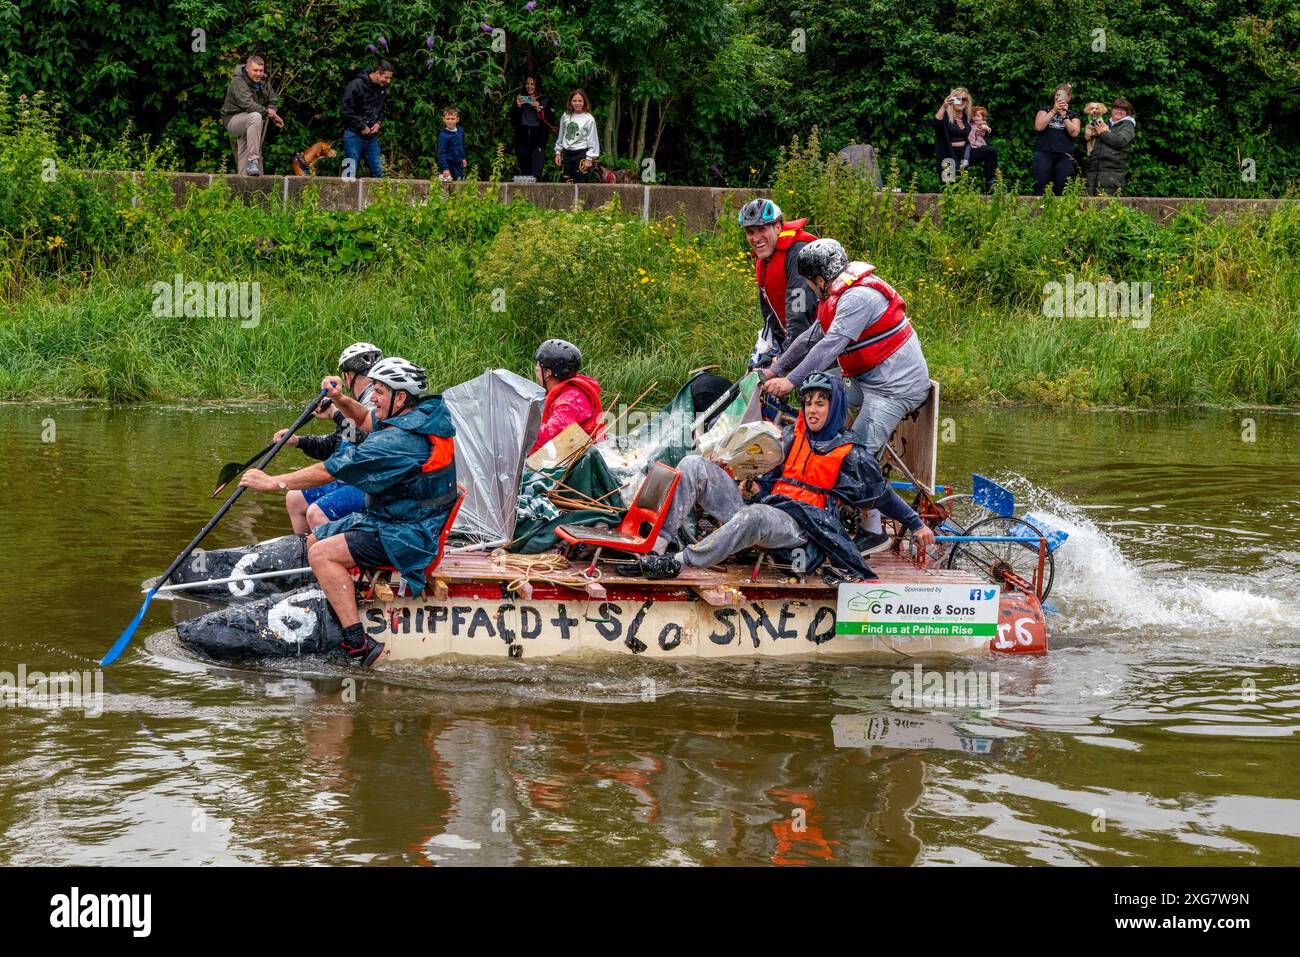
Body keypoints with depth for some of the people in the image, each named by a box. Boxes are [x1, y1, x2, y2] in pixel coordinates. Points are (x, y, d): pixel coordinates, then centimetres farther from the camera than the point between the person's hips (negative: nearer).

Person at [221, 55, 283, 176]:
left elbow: (271, 102, 13)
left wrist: (274, 115, -9)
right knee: (256, 116, -36)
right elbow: (247, 104, -30)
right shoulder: (238, 81, -18)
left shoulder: (264, 81, 7)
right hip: (233, 119, -8)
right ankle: (253, 160, -42)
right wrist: (265, 111, -35)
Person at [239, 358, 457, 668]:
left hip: (406, 535, -11)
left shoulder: (399, 441, -25)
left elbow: (330, 471, -22)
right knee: (314, 541, 13)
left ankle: (358, 644, -26)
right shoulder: (424, 417, 5)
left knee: (323, 554, -22)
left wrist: (273, 482, -14)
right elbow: (369, 422, 28)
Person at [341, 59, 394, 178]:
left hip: (372, 136, 6)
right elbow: (346, 111, -17)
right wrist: (362, 127, -15)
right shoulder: (356, 85, -15)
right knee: (352, 170, -3)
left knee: (377, 170, 6)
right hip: (354, 135, -6)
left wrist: (378, 123, 2)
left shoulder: (383, 88, 8)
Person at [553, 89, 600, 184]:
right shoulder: (565, 116, 8)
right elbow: (561, 137, 16)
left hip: (581, 154, -5)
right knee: (568, 183, 6)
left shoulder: (589, 119, -7)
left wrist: (589, 158, -10)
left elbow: (592, 140, -7)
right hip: (567, 153, 5)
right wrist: (558, 152, 13)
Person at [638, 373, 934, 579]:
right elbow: (772, 474, 18)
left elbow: (882, 494, 12)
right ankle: (655, 542, -30)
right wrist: (757, 487, -5)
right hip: (764, 506, 6)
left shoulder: (850, 454, 6)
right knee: (694, 465, -13)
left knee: (753, 515, -43)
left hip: (800, 526, -6)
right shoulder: (793, 436, 19)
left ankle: (678, 563, -45)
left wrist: (917, 525, 11)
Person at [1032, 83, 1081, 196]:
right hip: (1044, 154, -1)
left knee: (1061, 191, -6)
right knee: (1040, 189, -10)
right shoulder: (1045, 110, 14)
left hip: (1064, 156, 1)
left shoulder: (1073, 115, 16)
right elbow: (1039, 126, -4)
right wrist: (1053, 111, -6)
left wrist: (1064, 116, -7)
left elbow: (1074, 133, -2)